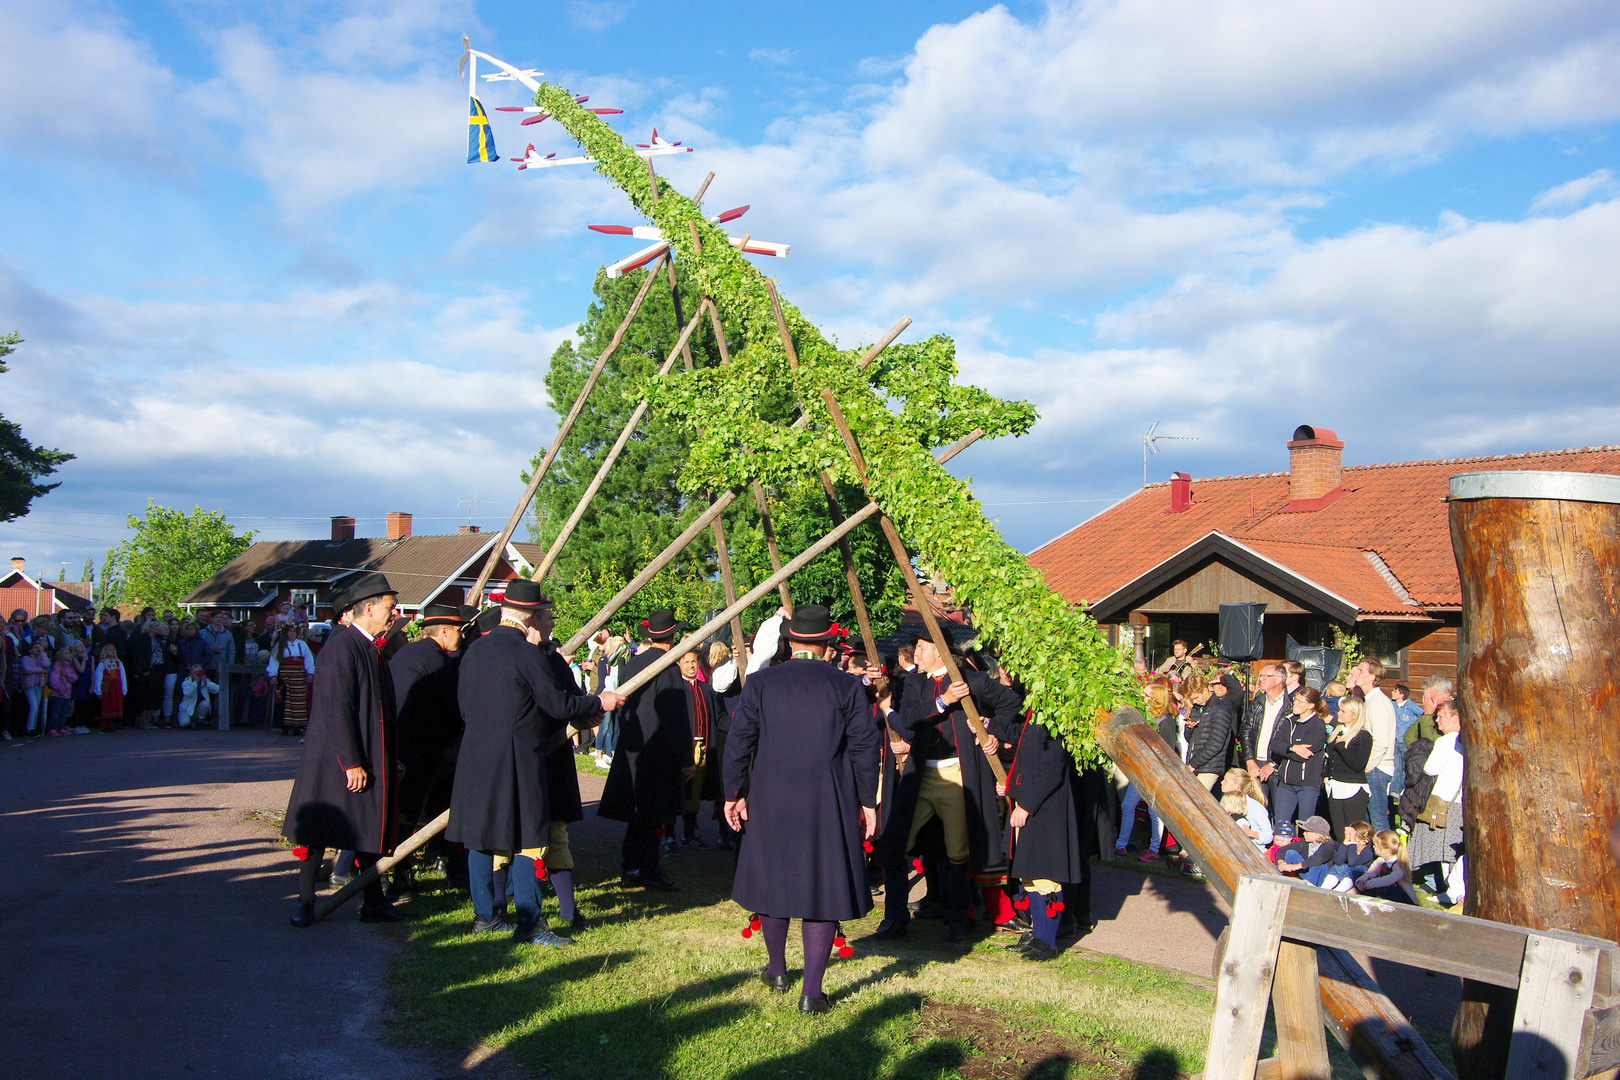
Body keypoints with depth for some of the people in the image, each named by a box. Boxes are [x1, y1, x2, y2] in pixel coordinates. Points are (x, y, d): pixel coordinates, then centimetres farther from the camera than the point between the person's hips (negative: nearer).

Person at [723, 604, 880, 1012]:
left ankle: (776, 969, 34)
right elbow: (865, 746, -4)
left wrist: (734, 793, 6)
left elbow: (739, 741, -1)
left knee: (773, 878, 18)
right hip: (828, 805, -2)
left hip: (770, 801, 2)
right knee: (822, 885, 3)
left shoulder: (760, 683, 0)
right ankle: (812, 990, 0)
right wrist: (868, 801, 3)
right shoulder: (846, 686, -3)